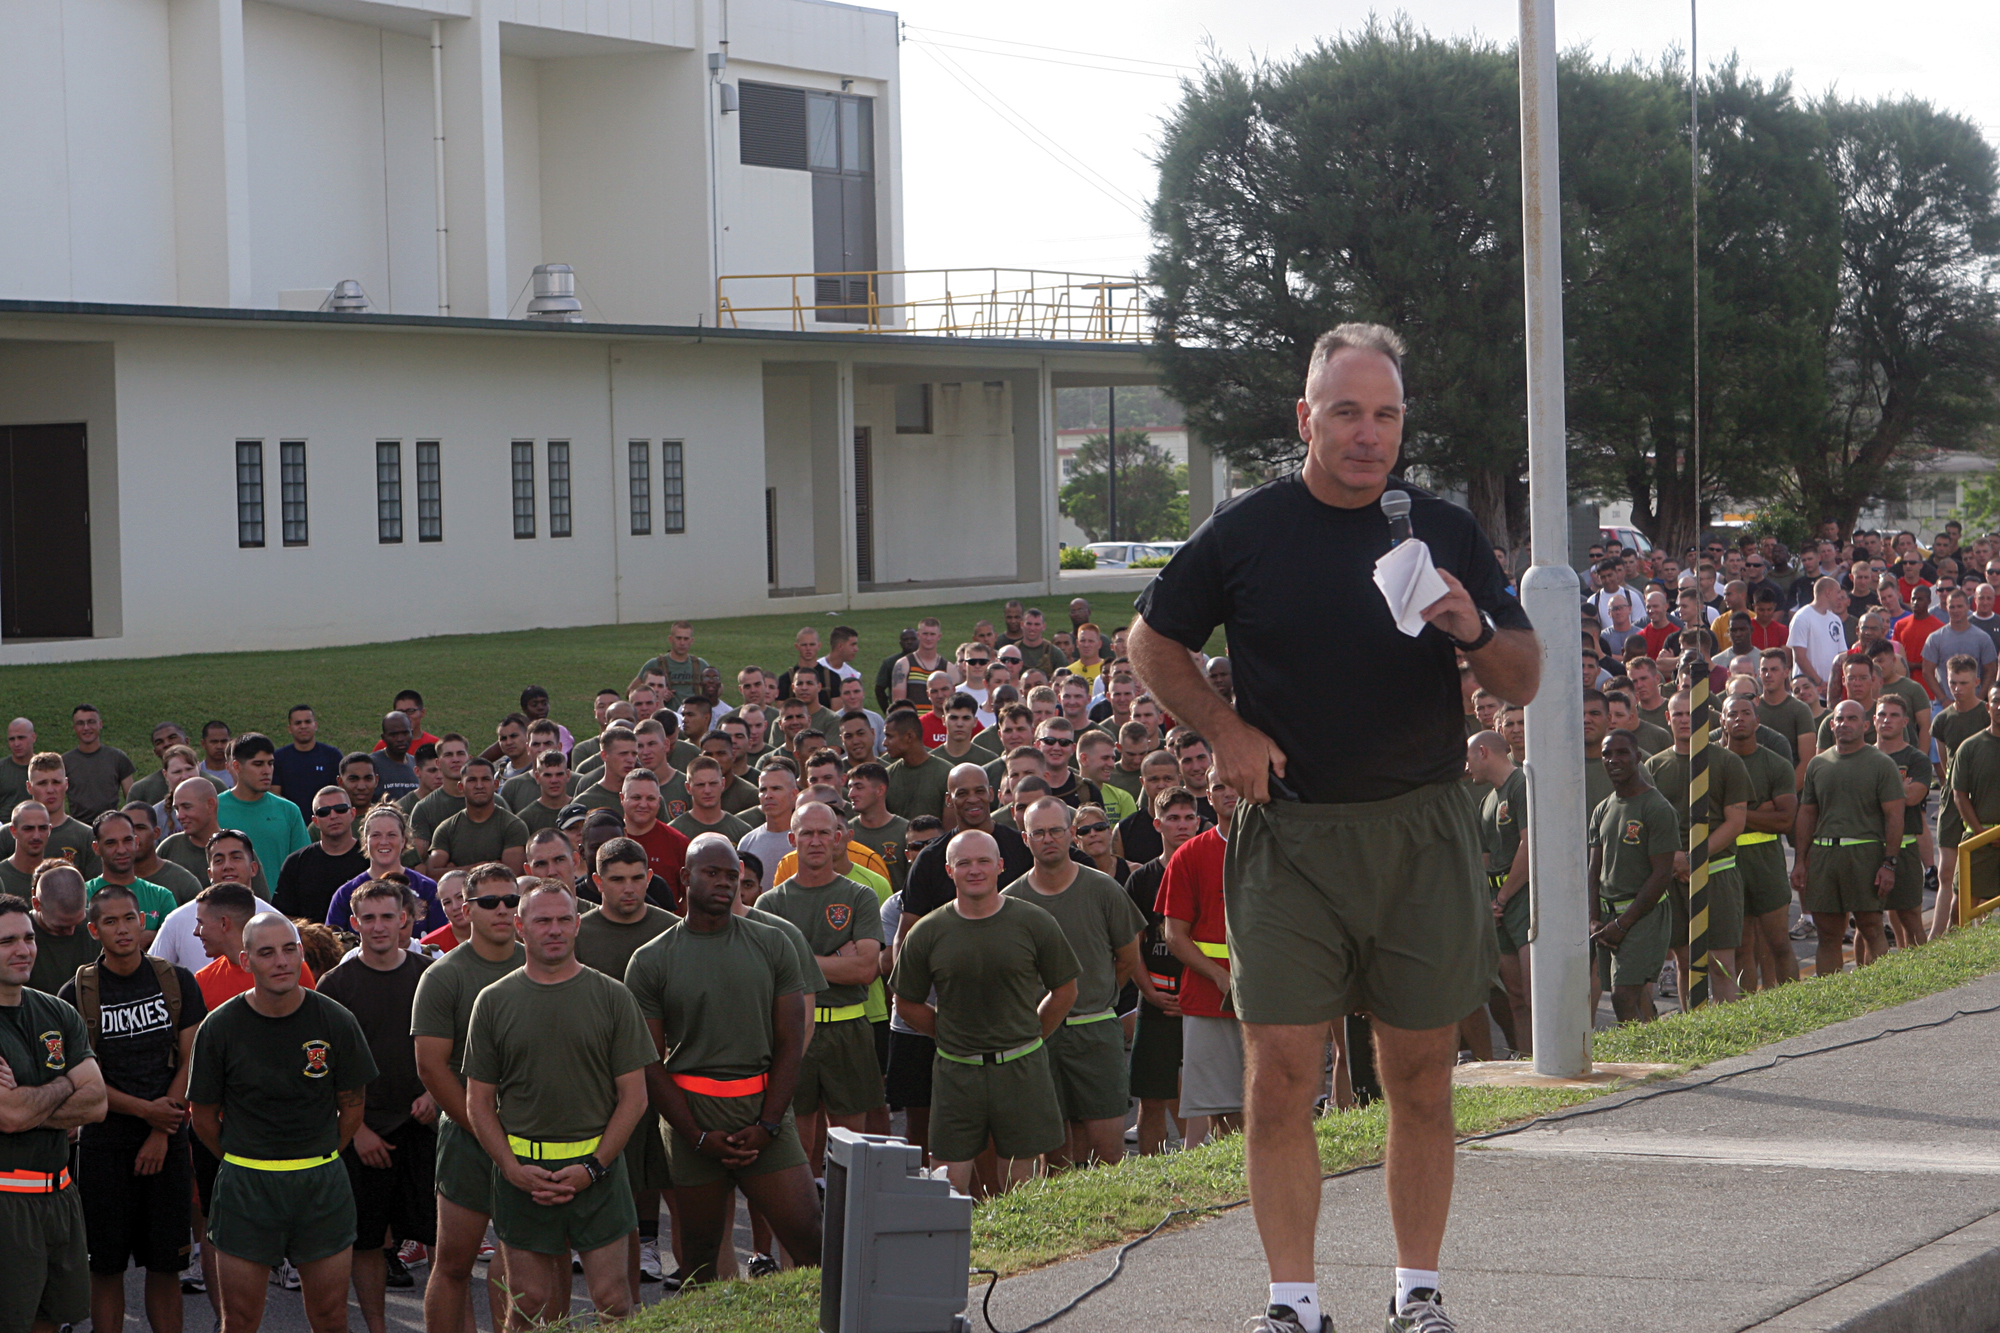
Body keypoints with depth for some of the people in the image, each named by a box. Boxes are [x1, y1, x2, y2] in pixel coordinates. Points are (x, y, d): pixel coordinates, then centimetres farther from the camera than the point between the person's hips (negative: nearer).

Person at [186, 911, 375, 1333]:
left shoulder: (335, 1021, -3)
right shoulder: (220, 1027, -5)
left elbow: (352, 1107, 8)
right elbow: (203, 1115, 5)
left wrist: (318, 1162, 12)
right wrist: (244, 1164, 10)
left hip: (322, 1182, 1)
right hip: (246, 1184, -1)